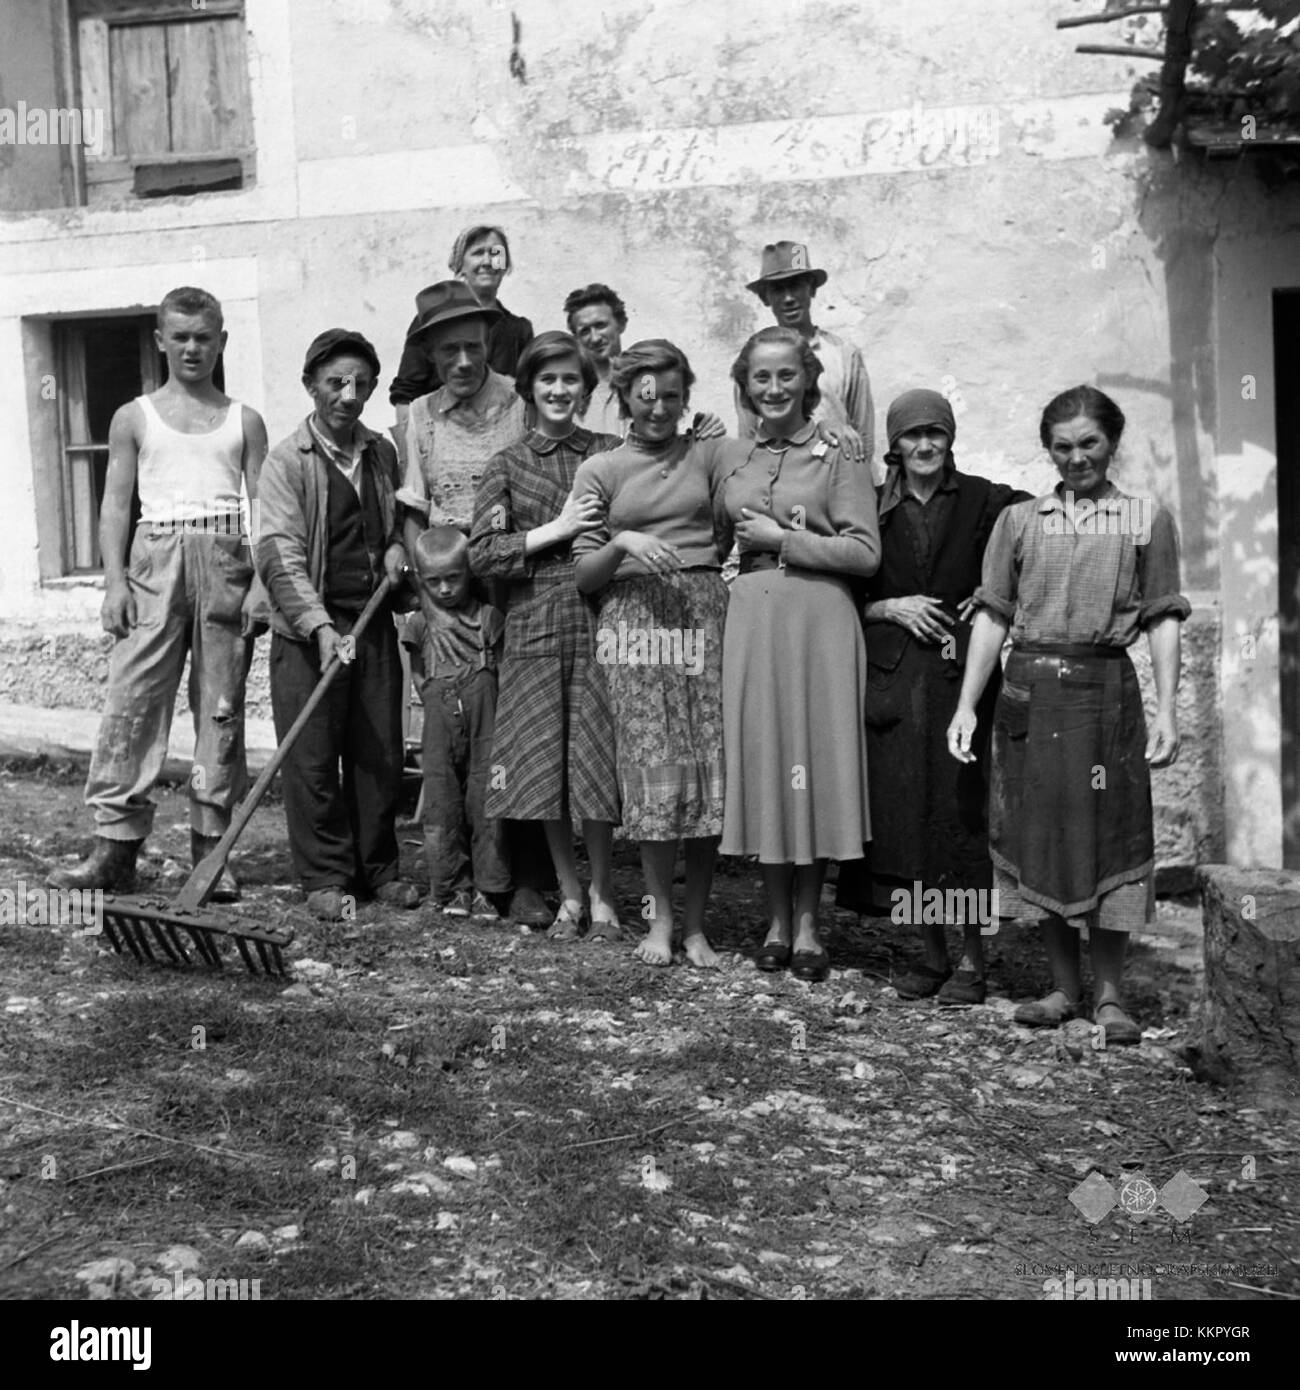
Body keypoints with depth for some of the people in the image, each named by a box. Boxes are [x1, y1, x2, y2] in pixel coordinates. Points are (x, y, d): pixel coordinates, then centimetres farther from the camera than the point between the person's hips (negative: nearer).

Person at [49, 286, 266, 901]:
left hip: (224, 558, 0)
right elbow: (116, 505, 9)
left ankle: (211, 847, 6)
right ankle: (115, 845, -3)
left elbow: (263, 506, 8)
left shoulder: (244, 421, 13)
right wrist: (115, 580, -3)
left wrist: (261, 581, -4)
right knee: (132, 698, -7)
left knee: (221, 705, 0)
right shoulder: (134, 418, 13)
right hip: (155, 556, 0)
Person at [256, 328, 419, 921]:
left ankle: (379, 869, 20)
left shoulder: (383, 454, 11)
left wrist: (397, 545, 5)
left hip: (374, 625, 5)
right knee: (312, 759, -1)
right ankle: (325, 878, 10)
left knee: (380, 754, 8)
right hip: (307, 630, -5)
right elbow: (280, 555, -15)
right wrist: (320, 627, -26)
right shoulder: (287, 461, -6)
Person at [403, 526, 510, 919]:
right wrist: (437, 701, 4)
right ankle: (453, 886, 12)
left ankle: (486, 887, 6)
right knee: (442, 804, 2)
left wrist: (476, 697, -2)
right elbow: (418, 675, 16)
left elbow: (501, 666, 8)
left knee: (485, 804, -2)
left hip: (484, 718, -1)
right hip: (440, 720, 1)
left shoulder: (488, 618, 6)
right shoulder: (421, 625, 9)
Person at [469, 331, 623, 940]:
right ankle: (569, 896, 19)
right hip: (533, 627, 1)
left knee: (596, 762, -2)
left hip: (598, 621, -1)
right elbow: (481, 554, 0)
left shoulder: (613, 454, 7)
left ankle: (603, 897, 12)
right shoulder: (508, 464, 8)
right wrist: (556, 530, -8)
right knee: (544, 765, 5)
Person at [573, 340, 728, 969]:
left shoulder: (706, 455, 13)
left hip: (705, 612, 1)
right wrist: (622, 544, -11)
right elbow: (585, 576, 6)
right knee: (653, 771, -6)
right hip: (634, 618, -1)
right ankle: (660, 917, 8)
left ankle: (696, 923, 7)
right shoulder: (600, 470, 10)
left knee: (710, 769, -3)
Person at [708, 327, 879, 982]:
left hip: (820, 620, -3)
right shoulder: (727, 456, 13)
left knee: (816, 762, -1)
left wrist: (782, 538, -8)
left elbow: (865, 552, -6)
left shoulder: (838, 457, 2)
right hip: (750, 619, 3)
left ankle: (807, 923, 9)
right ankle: (776, 920, 15)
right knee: (759, 757, 3)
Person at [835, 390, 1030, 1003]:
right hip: (892, 675, 2)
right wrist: (891, 608, -6)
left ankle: (972, 960, 5)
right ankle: (931, 954, 14)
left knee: (962, 810, -5)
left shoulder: (985, 501, 4)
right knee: (904, 810, 2)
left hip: (962, 673, -2)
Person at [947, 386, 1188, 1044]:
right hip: (1029, 692, 2)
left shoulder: (1147, 519, 7)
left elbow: (1162, 621, 3)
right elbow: (992, 618, 7)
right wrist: (966, 706, 0)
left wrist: (1166, 710, -6)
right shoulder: (1018, 520, 10)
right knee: (1037, 840, 5)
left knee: (1108, 838, 0)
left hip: (1105, 690, -2)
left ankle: (1108, 993, 12)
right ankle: (1064, 987, 18)